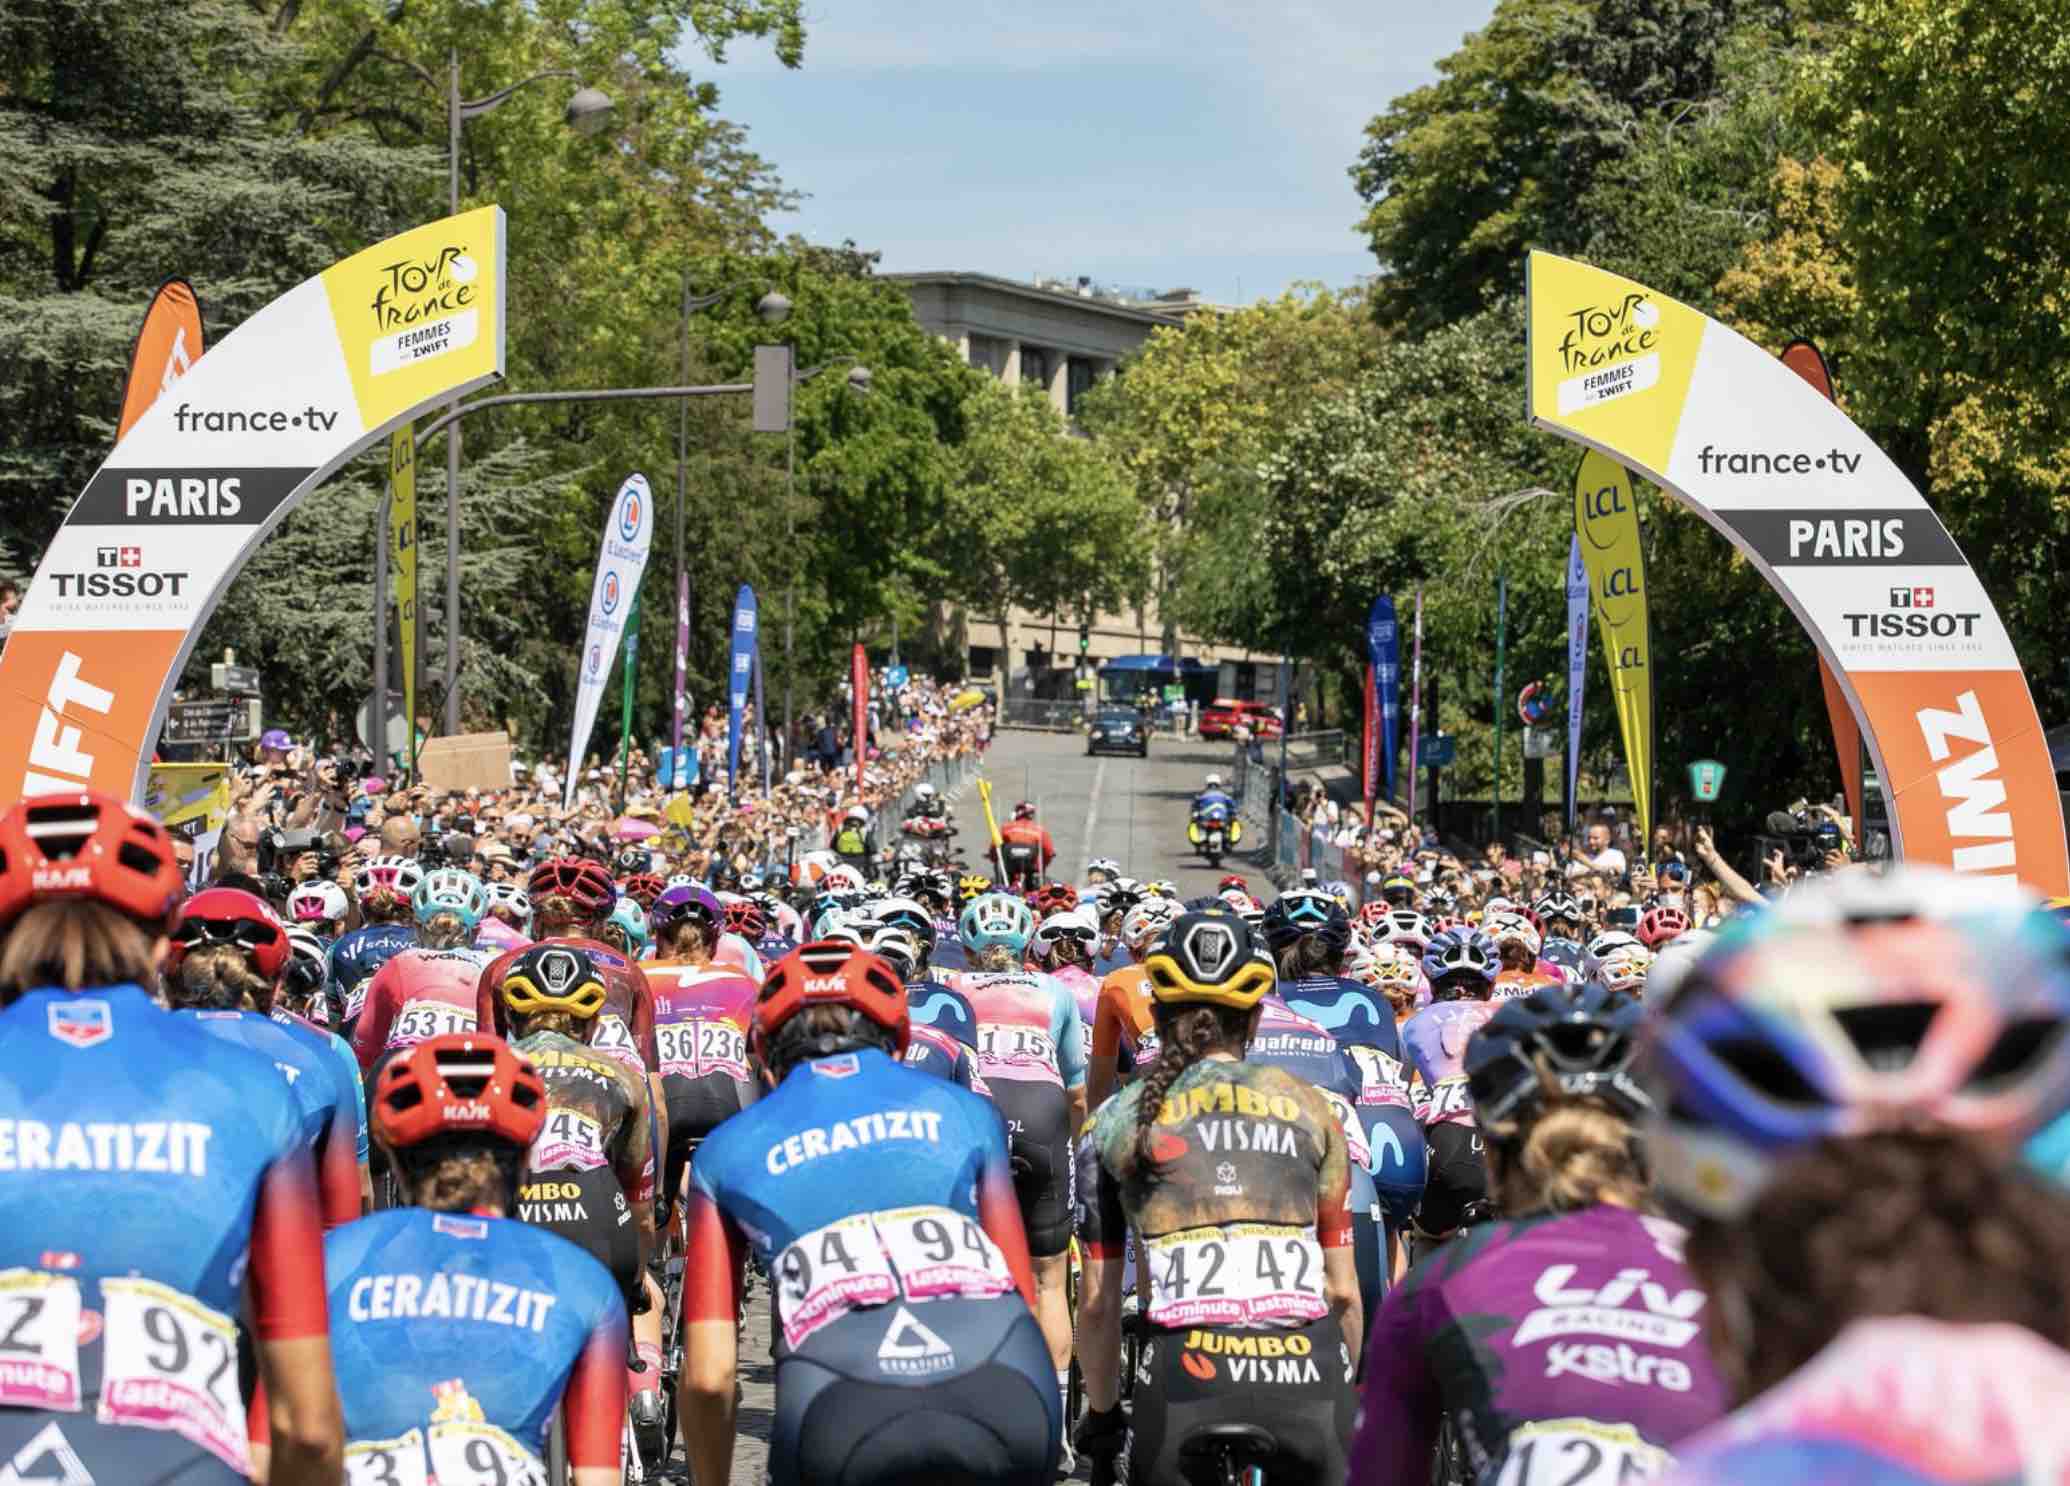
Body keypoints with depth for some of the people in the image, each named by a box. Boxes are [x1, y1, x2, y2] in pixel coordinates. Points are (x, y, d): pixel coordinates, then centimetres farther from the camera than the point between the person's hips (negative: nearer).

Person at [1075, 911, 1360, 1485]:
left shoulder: (1118, 1120, 14)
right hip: (1310, 1379, 1)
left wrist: (1101, 1415, 28)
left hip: (1187, 1386, -1)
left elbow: (1099, 1301, 15)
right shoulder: (1309, 1106, 16)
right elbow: (1343, 1291, 16)